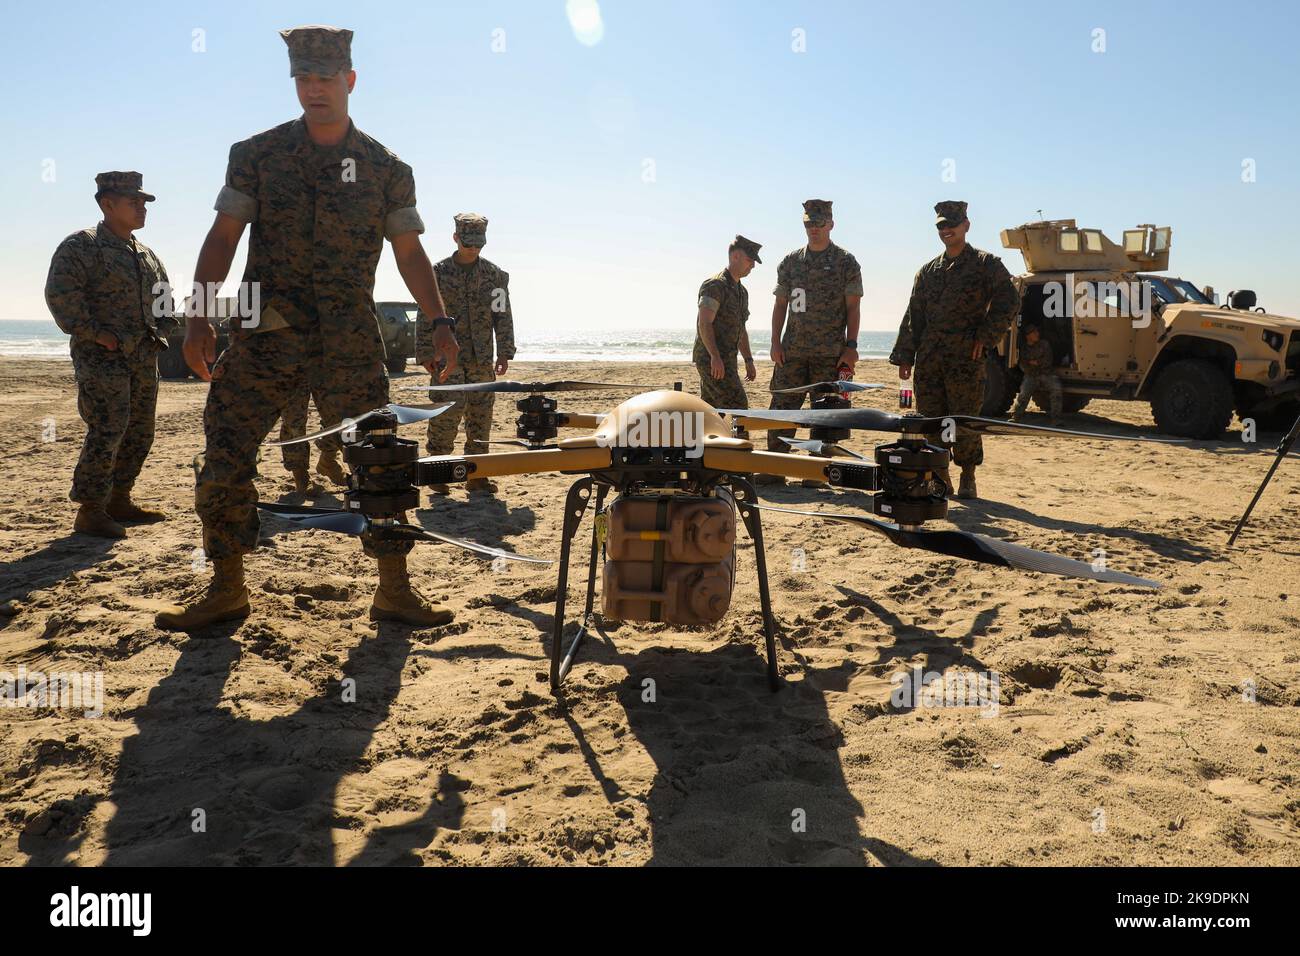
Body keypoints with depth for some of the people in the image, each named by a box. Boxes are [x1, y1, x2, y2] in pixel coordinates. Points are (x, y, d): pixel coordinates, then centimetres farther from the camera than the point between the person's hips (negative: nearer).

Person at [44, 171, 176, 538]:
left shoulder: (146, 255, 18)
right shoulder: (80, 246, -6)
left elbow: (164, 297, 28)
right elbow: (60, 294, -15)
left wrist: (161, 331, 13)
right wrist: (95, 333, -18)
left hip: (144, 357, 8)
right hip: (102, 357, -8)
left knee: (140, 433, 10)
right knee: (107, 431, -13)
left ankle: (119, 501, 23)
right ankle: (89, 511, -5)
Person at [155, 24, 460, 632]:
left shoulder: (385, 169, 6)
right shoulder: (257, 155, 6)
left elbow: (409, 252, 8)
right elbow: (223, 239, 3)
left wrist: (440, 321, -3)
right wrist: (198, 318, -7)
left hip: (351, 345, 0)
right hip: (264, 336, 1)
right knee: (224, 461, -1)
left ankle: (394, 591, 10)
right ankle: (226, 590, 14)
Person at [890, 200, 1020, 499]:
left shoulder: (986, 264, 4)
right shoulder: (928, 270, 17)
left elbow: (1009, 301, -2)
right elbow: (914, 315, 16)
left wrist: (985, 336, -9)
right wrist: (904, 356, 9)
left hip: (966, 358, -5)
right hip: (929, 358, 5)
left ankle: (967, 478, 9)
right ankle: (941, 477, 15)